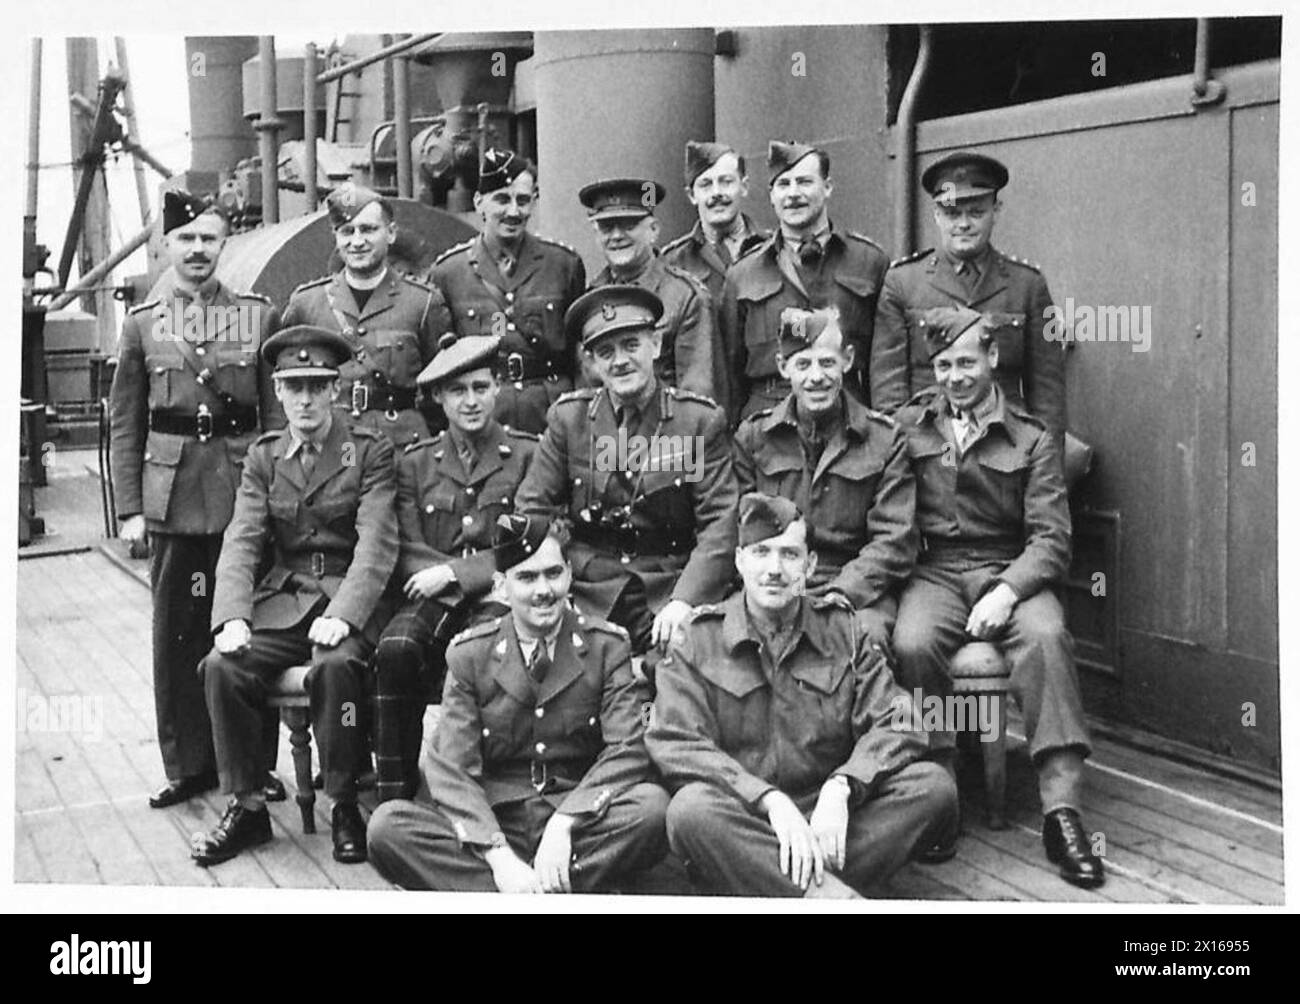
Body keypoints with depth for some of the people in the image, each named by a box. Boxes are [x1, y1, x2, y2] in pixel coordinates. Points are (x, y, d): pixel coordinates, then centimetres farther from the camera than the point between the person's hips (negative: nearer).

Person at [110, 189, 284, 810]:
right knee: (176, 634, 5)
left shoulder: (260, 315, 6)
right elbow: (124, 424, 8)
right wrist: (130, 508, 1)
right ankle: (187, 765, 17)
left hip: (245, 489, -1)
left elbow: (278, 411, 5)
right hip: (172, 496, 1)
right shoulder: (142, 324, 8)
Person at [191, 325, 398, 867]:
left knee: (333, 667, -34)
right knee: (221, 666, -22)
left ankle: (345, 807, -15)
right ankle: (246, 807, -5)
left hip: (349, 601, -4)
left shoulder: (370, 450, 1)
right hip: (281, 600, 4)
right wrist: (232, 616, -15)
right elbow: (242, 541, 3)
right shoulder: (263, 456, 13)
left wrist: (342, 615, -24)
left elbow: (376, 543, -10)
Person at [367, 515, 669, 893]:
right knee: (387, 825, -26)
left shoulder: (607, 646, 3)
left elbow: (627, 749, -7)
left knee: (653, 806, -31)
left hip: (582, 824, -1)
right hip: (493, 825, 1)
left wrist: (564, 824, -23)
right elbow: (451, 767, -6)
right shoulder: (469, 655, 3)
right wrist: (499, 856, -23)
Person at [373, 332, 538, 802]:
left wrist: (453, 572, -11)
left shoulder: (529, 455, 6)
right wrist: (488, 568, -10)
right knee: (394, 648, -31)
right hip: (435, 600, 2)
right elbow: (407, 554, 6)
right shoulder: (414, 463, 13)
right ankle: (394, 795, -23)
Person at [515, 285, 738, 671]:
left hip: (670, 592, -1)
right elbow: (532, 511, 7)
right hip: (585, 592, 2)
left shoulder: (702, 420, 0)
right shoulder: (567, 418, 7)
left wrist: (684, 600, -19)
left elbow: (719, 525, -5)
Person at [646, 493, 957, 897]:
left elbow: (898, 724, 1)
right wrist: (770, 800, -22)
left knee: (933, 785, -20)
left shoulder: (841, 629, 10)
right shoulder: (698, 640, 4)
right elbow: (675, 744, -9)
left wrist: (840, 788, -19)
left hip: (829, 819, 3)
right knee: (691, 809, -34)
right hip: (741, 826, -2)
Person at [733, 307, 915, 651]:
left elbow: (894, 543, 1)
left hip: (858, 592, -1)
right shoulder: (752, 436, 12)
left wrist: (840, 596, -14)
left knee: (865, 637, -34)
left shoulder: (885, 439, 7)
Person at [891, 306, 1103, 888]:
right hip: (933, 571, 0)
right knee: (913, 643, -32)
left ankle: (1062, 807, -32)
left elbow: (1051, 537, 0)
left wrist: (1008, 590, -17)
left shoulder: (1031, 438, 9)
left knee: (1045, 637, -32)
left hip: (1010, 571, 0)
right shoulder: (908, 426, 12)